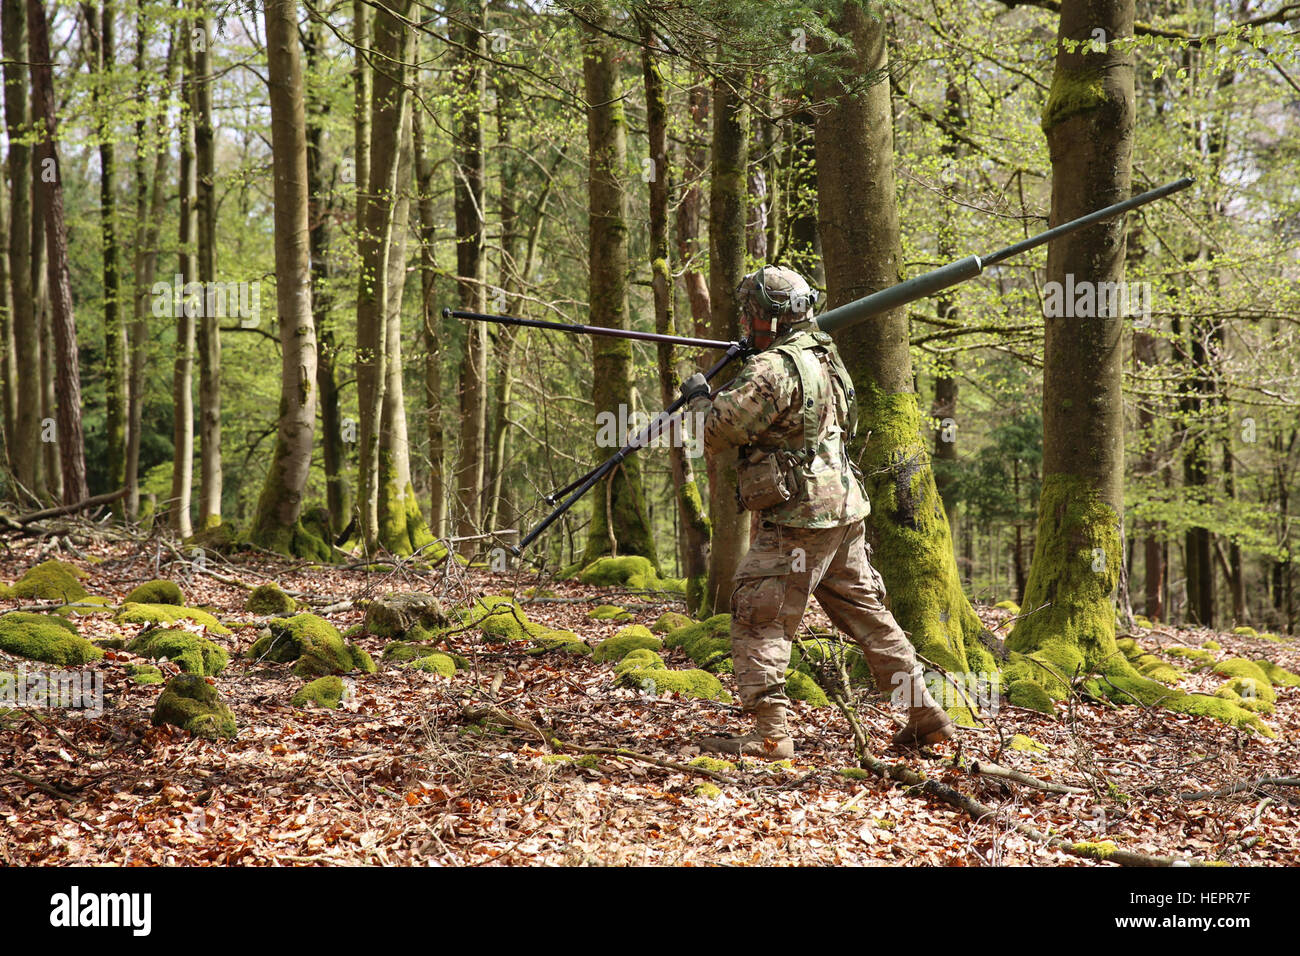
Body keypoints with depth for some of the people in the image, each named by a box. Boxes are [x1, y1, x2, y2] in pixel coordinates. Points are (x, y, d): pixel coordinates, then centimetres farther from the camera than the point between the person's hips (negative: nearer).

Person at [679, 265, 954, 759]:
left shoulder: (773, 370, -17)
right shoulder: (823, 356, 13)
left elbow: (717, 435, -15)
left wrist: (699, 398, 3)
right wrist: (725, 397, 20)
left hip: (798, 519, -9)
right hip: (843, 512, 9)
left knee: (758, 620, -5)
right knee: (866, 613, 16)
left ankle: (770, 734, -11)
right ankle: (926, 715, 19)